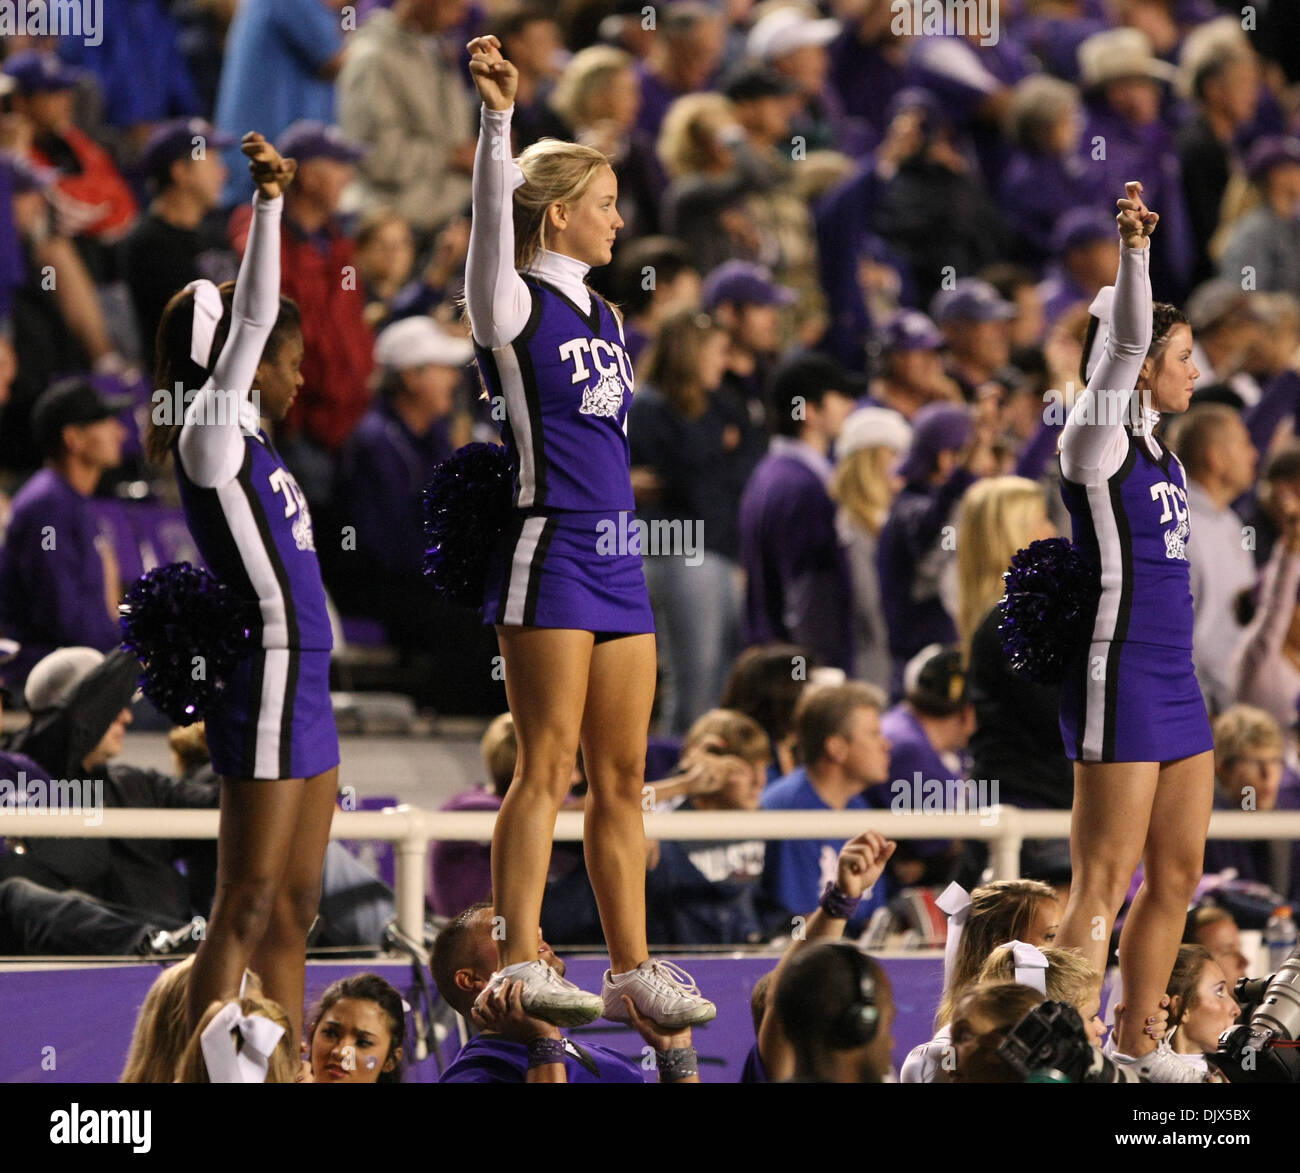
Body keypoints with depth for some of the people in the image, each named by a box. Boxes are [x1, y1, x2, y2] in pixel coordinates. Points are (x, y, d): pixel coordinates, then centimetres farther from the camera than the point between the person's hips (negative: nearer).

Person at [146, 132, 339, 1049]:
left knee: (294, 908, 11)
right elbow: (249, 321, -21)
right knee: (246, 910, -9)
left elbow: (257, 322, 28)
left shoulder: (246, 441, 13)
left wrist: (276, 203, 29)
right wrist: (269, 203, -27)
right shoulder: (210, 437, -11)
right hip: (267, 688, -10)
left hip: (304, 689, 10)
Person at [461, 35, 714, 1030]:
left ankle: (633, 971, 11)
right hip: (547, 554, -8)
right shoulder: (514, 306, -5)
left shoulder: (604, 316, 18)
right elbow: (493, 220, -23)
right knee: (547, 768, -11)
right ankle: (519, 968, -11)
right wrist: (499, 116, -37)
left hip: (616, 559, 8)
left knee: (622, 777, 8)